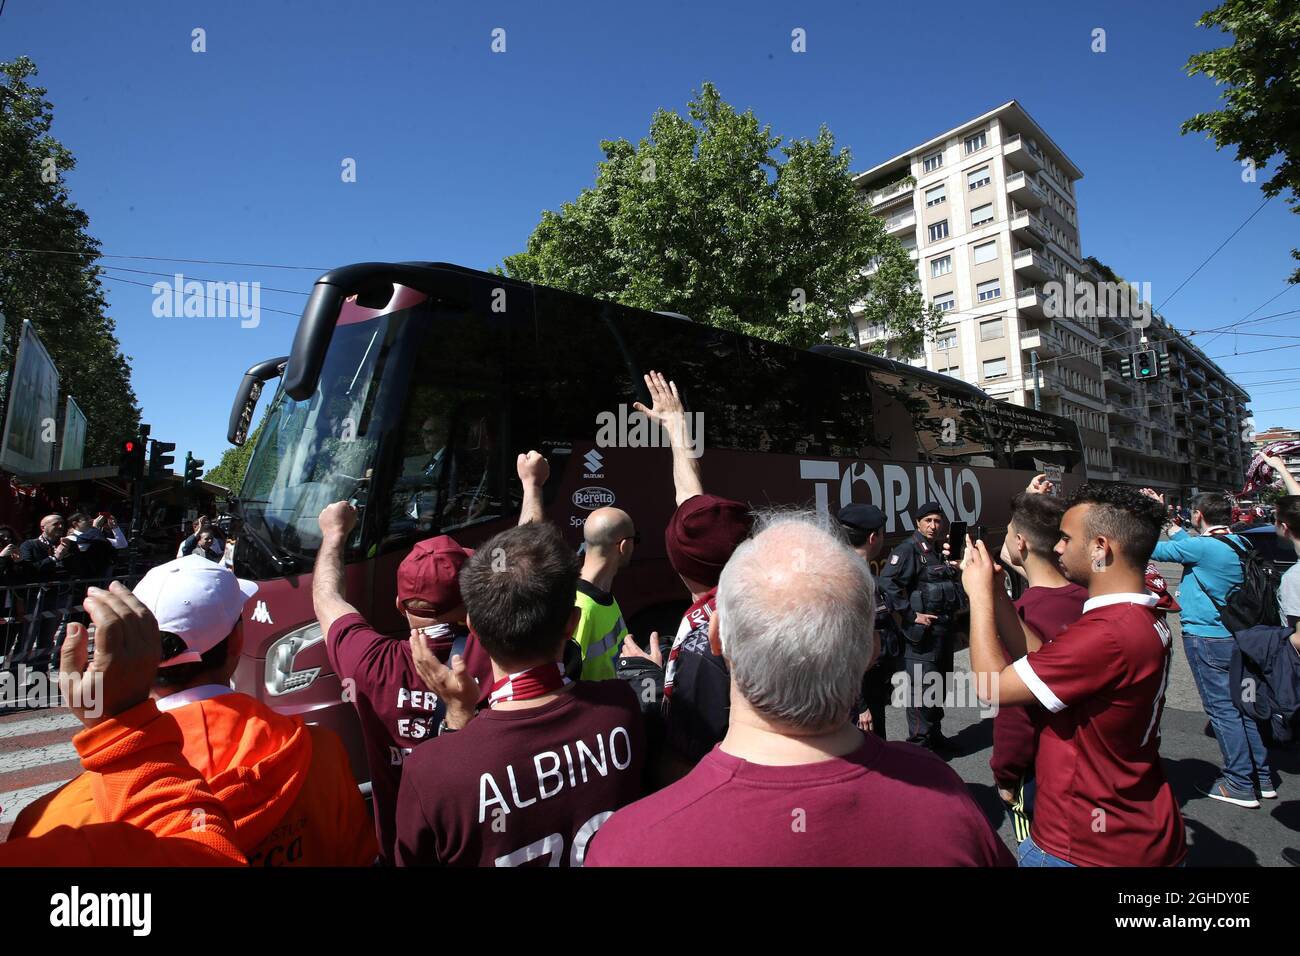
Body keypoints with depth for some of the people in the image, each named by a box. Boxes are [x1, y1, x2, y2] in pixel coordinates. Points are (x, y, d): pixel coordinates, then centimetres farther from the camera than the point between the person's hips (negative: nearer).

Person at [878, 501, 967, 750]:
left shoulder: (939, 550, 13)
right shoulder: (908, 550, -13)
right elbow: (888, 582, -23)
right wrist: (912, 615, -21)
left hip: (945, 629, 9)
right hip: (922, 632, -8)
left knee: (940, 684, 17)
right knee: (921, 687, -6)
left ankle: (934, 734, 31)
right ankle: (919, 742, 3)